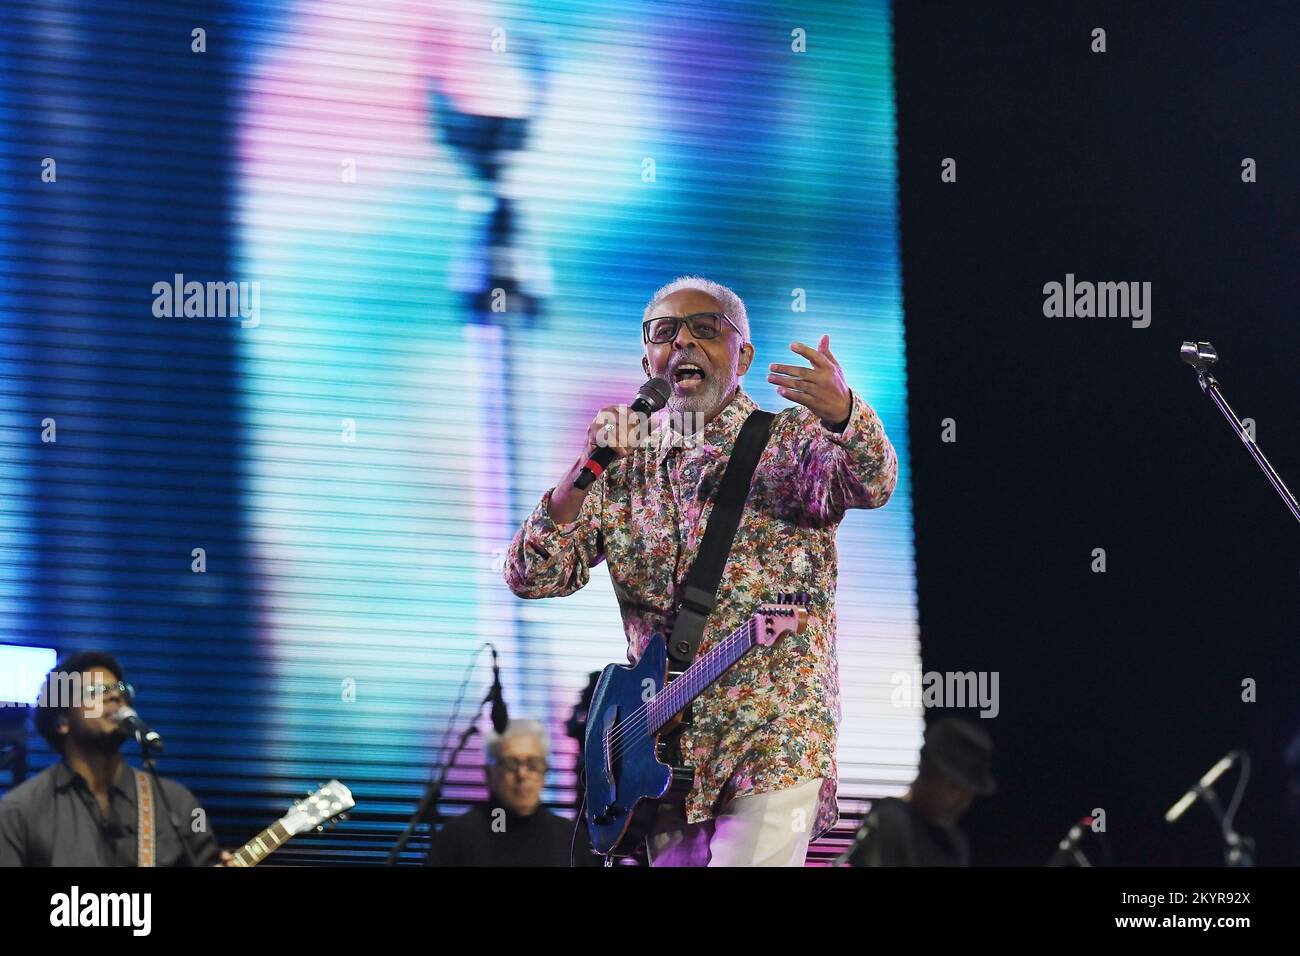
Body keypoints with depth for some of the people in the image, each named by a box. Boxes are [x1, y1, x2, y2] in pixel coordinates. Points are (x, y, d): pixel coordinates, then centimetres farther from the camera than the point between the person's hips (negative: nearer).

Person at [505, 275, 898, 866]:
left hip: (773, 744, -4)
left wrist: (843, 414, -43)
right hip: (661, 747, 4)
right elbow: (532, 578, 2)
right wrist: (586, 470, -14)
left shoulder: (792, 440, 1)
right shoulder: (623, 464, 11)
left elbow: (870, 485, -20)